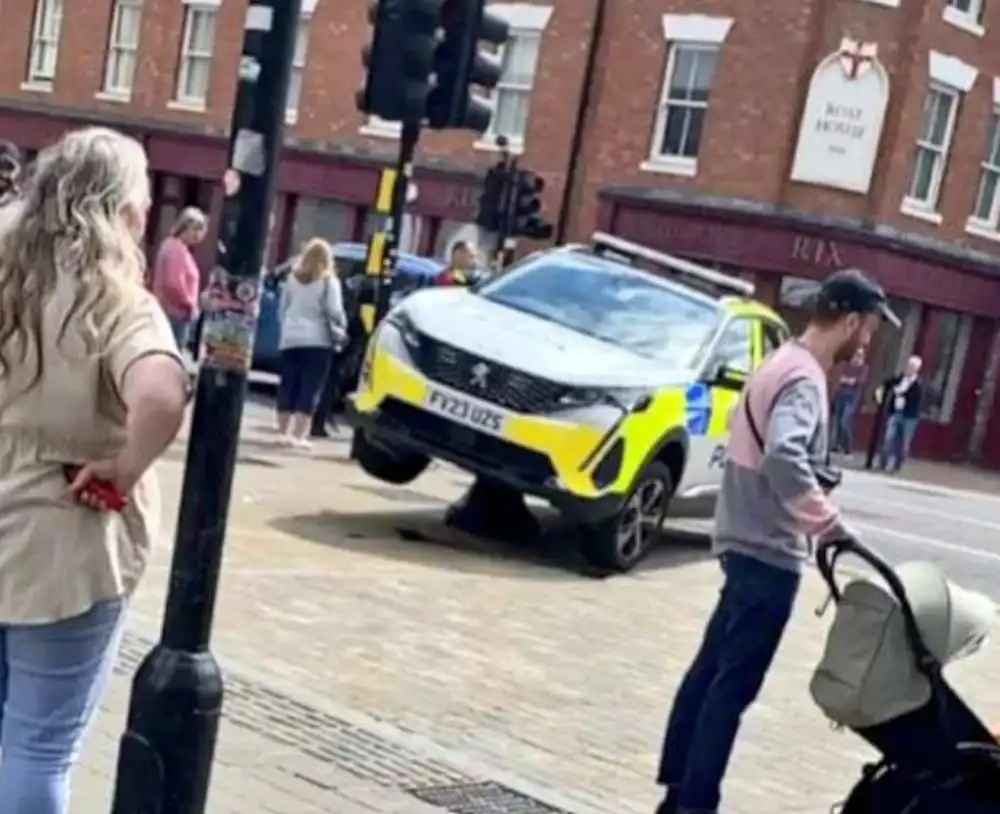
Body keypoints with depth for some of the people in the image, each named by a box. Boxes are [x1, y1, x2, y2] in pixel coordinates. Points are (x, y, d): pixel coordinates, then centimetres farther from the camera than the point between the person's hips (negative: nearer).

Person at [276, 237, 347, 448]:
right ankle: (298, 435, -7)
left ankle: (284, 432, 14)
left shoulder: (292, 278, 9)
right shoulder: (328, 281, -4)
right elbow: (334, 312, -10)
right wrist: (341, 328, 7)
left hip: (290, 339, 5)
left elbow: (282, 309, 12)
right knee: (309, 389, -3)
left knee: (288, 386, 9)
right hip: (317, 341, -4)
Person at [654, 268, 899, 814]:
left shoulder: (783, 362, 12)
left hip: (747, 541, 10)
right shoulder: (804, 379, -19)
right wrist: (827, 522, -32)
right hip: (769, 552, -10)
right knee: (734, 685, -4)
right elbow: (783, 457, -37)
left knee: (712, 671, 13)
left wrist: (810, 515, 18)